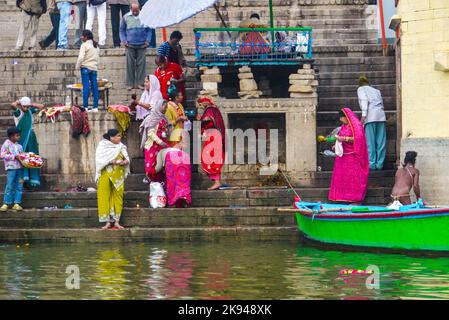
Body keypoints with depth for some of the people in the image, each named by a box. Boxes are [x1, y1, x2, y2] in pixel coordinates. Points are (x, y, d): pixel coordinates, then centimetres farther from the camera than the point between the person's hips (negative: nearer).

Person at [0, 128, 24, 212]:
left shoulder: (19, 146, 15)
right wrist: (14, 156, -15)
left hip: (20, 167, 6)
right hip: (11, 167, -6)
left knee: (19, 186, 3)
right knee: (10, 186, -9)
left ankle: (17, 203, 7)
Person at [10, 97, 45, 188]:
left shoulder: (30, 111, 11)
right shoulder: (17, 112, -7)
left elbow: (41, 107, 18)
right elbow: (12, 105, -27)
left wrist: (31, 104, 7)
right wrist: (18, 102, -6)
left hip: (30, 136, 6)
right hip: (22, 137, -6)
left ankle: (33, 179, 3)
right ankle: (23, 176, -16)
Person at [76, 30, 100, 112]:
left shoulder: (84, 45, -7)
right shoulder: (96, 46, 16)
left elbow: (81, 57, -15)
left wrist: (78, 66, -4)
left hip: (86, 68, -6)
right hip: (94, 68, 6)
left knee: (86, 87, -7)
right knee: (95, 87, 4)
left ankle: (85, 106, -9)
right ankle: (95, 107, 3)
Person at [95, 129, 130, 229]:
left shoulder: (121, 146, 10)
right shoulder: (102, 146, -2)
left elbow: (127, 158, 10)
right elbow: (100, 160, -11)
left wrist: (126, 161, -12)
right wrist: (111, 161, -21)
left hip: (118, 175, 3)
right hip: (106, 175, -3)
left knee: (118, 196, 1)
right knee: (105, 197, -6)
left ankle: (116, 221, 5)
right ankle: (108, 221, -3)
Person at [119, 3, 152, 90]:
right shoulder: (126, 17, 4)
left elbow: (148, 30, 9)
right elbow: (122, 30, 11)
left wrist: (148, 40, 0)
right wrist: (124, 40, 0)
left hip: (142, 45, 0)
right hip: (130, 45, 0)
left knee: (141, 64, -1)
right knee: (130, 64, 0)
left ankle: (140, 83, 4)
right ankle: (130, 84, 4)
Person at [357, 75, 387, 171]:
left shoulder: (361, 89, 15)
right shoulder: (376, 90, 30)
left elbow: (364, 100, -3)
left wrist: (363, 115, -11)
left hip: (371, 115, -5)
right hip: (381, 114, 5)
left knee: (370, 141, -4)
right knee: (381, 141, 4)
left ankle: (372, 164, -7)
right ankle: (380, 164, 2)